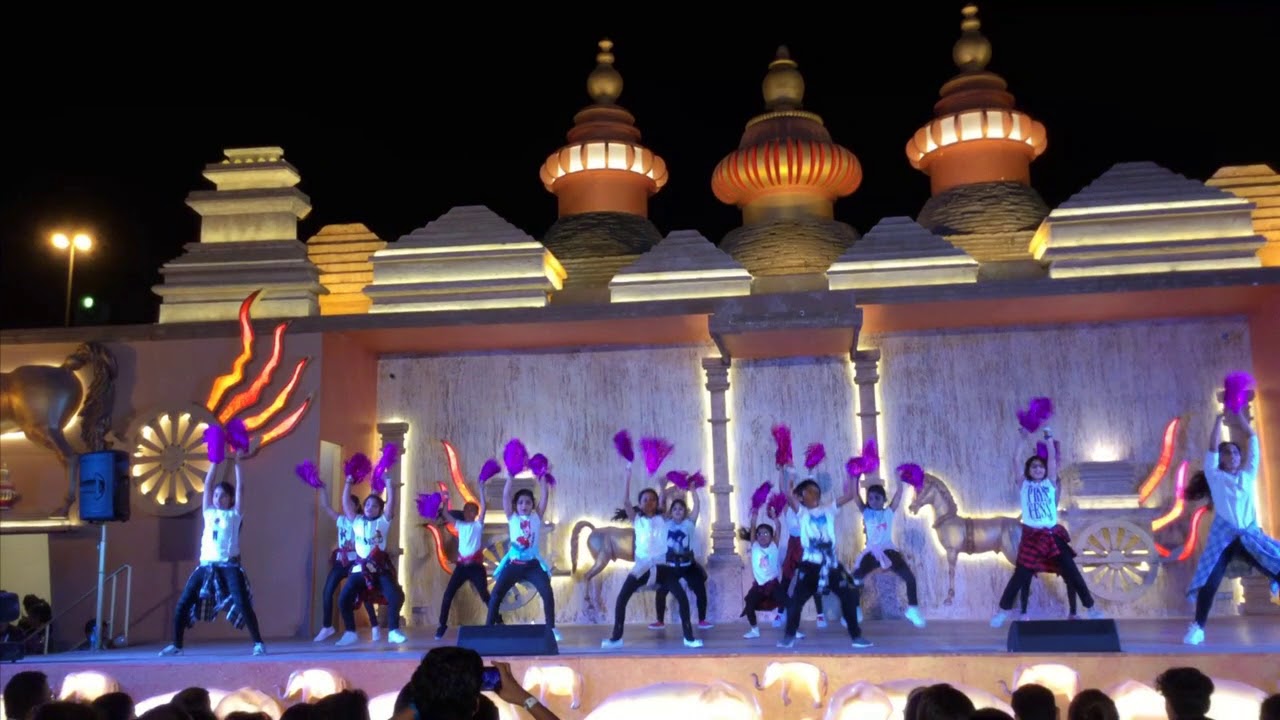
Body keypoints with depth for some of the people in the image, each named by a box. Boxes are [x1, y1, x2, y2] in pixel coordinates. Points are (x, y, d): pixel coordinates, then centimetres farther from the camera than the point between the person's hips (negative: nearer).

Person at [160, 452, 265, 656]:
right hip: (206, 566, 4)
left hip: (229, 566, -4)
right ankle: (177, 645, 14)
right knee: (183, 604, 0)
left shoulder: (234, 515, 7)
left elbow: (240, 488, 1)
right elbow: (207, 484, 13)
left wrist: (236, 462, 2)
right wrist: (216, 461, 9)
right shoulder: (209, 514, 15)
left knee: (243, 605, -12)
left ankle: (258, 643, -5)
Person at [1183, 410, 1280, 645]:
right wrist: (1219, 421, 0)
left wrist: (1242, 421, 10)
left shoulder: (1248, 475, 12)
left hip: (1251, 536, 3)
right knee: (1210, 582, -9)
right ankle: (1197, 627, 1)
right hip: (1223, 537, -3)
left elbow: (1254, 444, 10)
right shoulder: (1215, 477, 5)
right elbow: (1212, 449, -4)